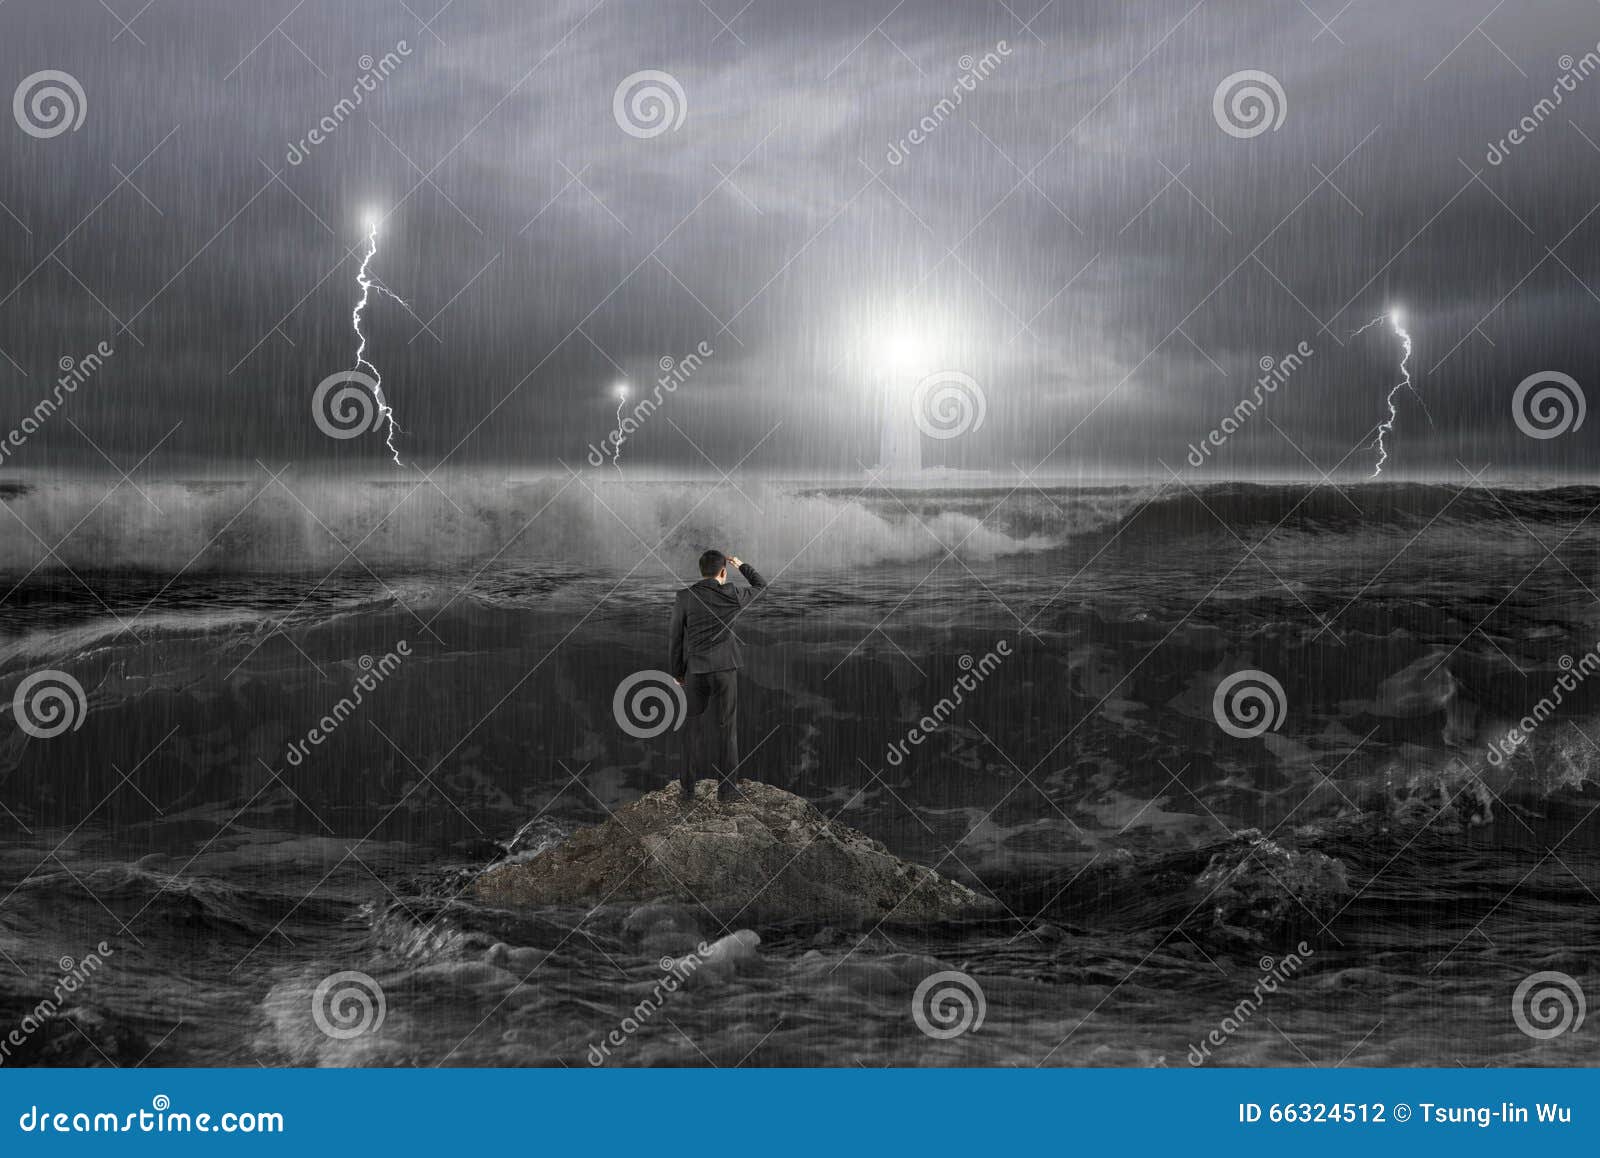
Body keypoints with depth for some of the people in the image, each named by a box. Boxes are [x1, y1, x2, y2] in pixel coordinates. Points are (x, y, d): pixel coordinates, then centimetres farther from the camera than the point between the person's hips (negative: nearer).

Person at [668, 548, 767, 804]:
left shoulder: (685, 597, -4)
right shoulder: (732, 595, -4)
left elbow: (675, 637, 0)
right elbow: (761, 587, 14)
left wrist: (676, 672, 9)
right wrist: (742, 565, 23)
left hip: (695, 671, 1)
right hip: (725, 669, -1)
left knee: (692, 730, 9)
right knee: (726, 728, 6)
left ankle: (689, 789, 10)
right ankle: (725, 788, 7)